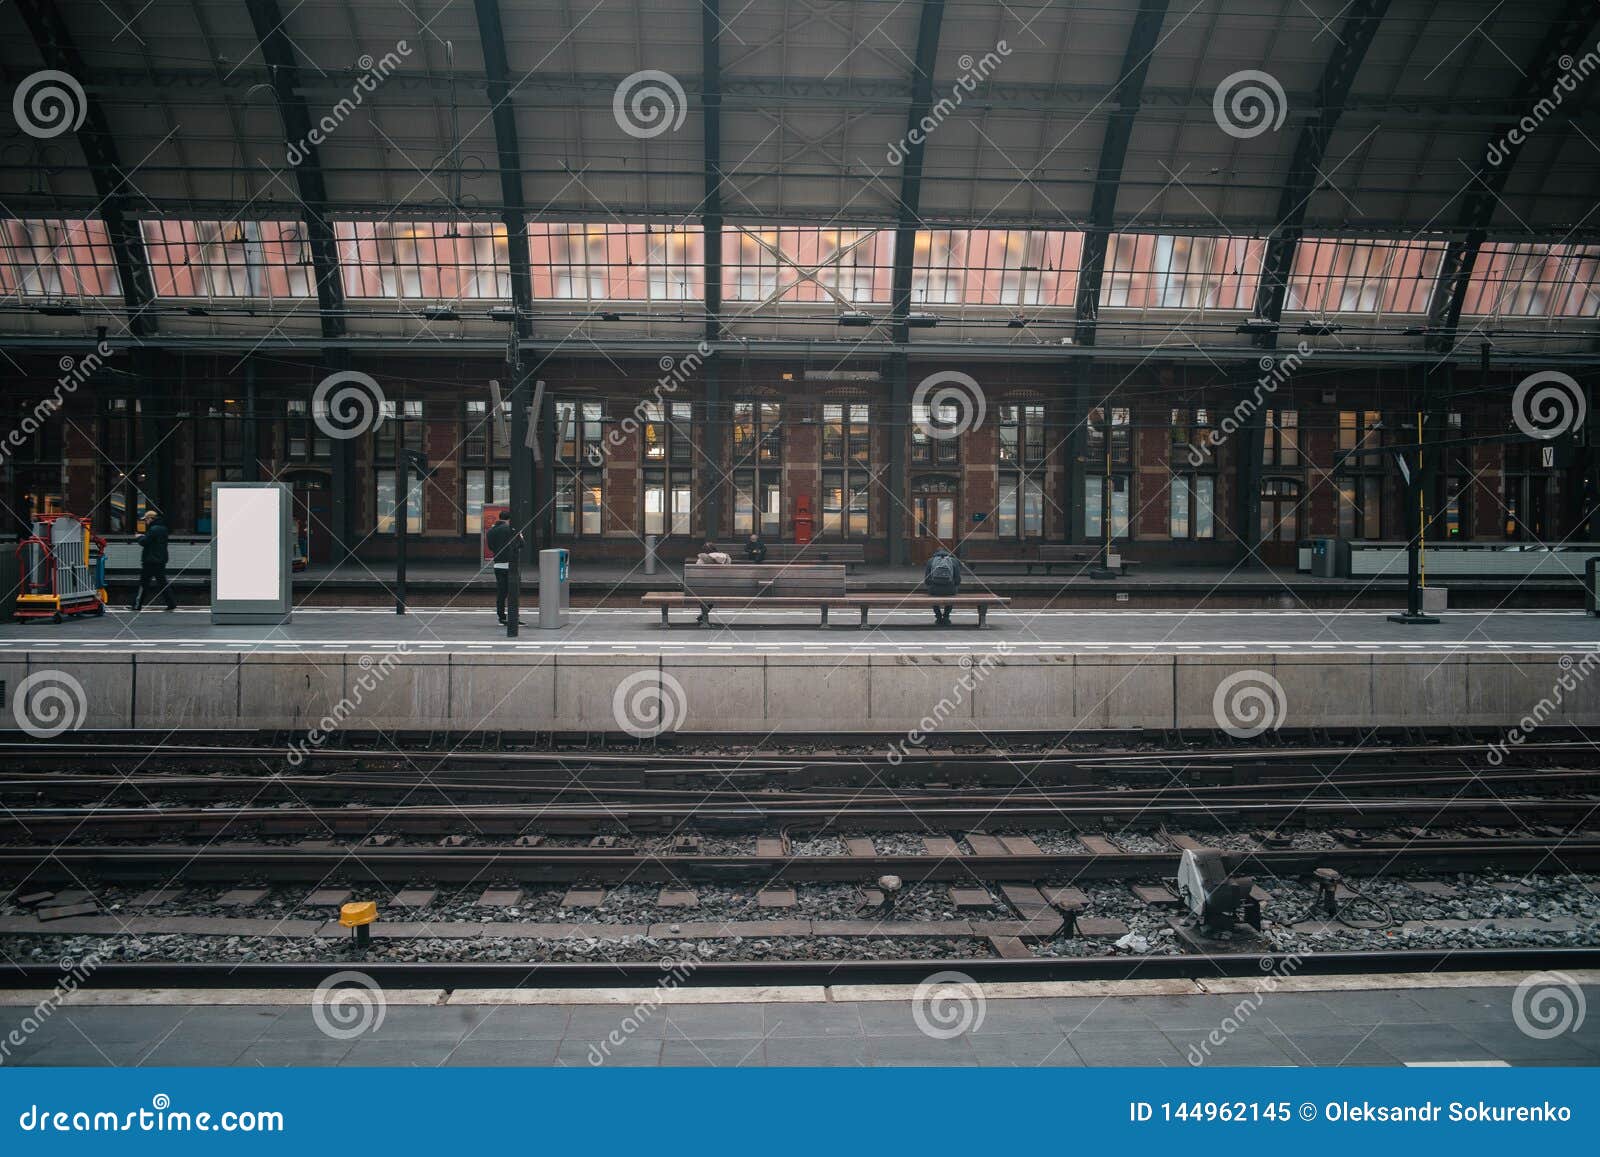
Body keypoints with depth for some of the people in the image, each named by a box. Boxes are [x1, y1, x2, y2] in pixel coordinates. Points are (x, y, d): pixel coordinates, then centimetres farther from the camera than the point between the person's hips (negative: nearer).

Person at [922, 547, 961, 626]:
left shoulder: (931, 560, 16)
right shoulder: (954, 560, 18)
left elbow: (926, 581, 12)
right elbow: (958, 581, 12)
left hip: (934, 590, 0)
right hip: (949, 590, 0)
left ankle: (938, 617, 27)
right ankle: (946, 617, 29)